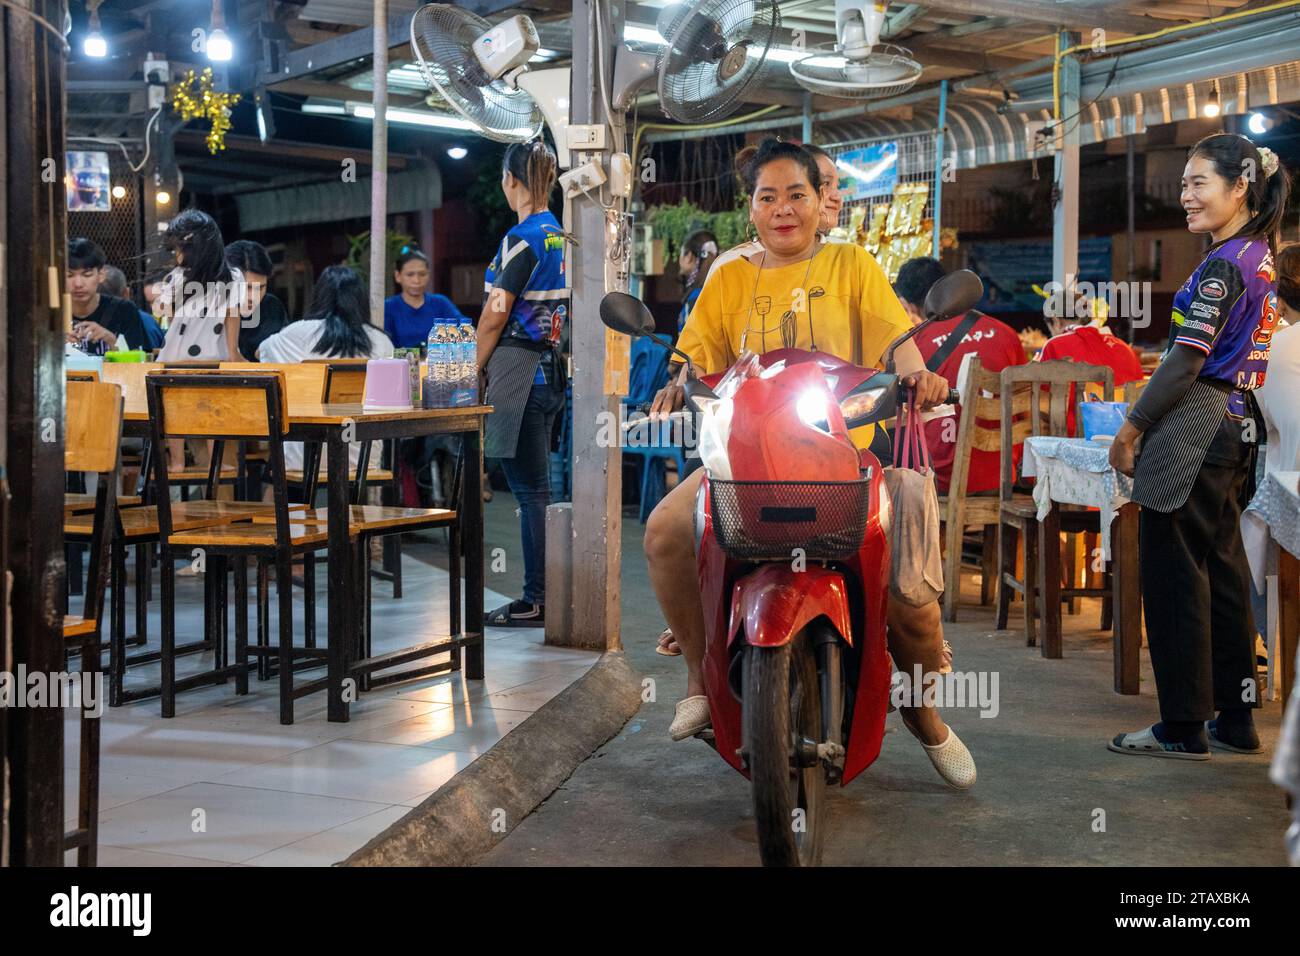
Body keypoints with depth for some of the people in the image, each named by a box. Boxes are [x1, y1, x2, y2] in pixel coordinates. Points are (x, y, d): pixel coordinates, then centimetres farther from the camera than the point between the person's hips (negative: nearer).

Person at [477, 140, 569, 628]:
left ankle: (537, 601, 1)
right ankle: (544, 595, 18)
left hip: (518, 367, -9)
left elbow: (495, 316, -14)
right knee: (536, 488, 13)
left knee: (530, 490, -4)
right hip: (550, 365, 9)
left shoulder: (521, 238, -14)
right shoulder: (560, 236, 11)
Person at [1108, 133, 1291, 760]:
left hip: (1193, 424, -10)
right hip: (1234, 426, 10)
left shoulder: (1223, 264, -15)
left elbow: (1186, 359, -18)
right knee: (1222, 571, 13)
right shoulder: (1261, 259, 13)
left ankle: (1184, 727, 3)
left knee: (1173, 574, -3)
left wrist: (1131, 428, -11)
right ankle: (1235, 719, 20)